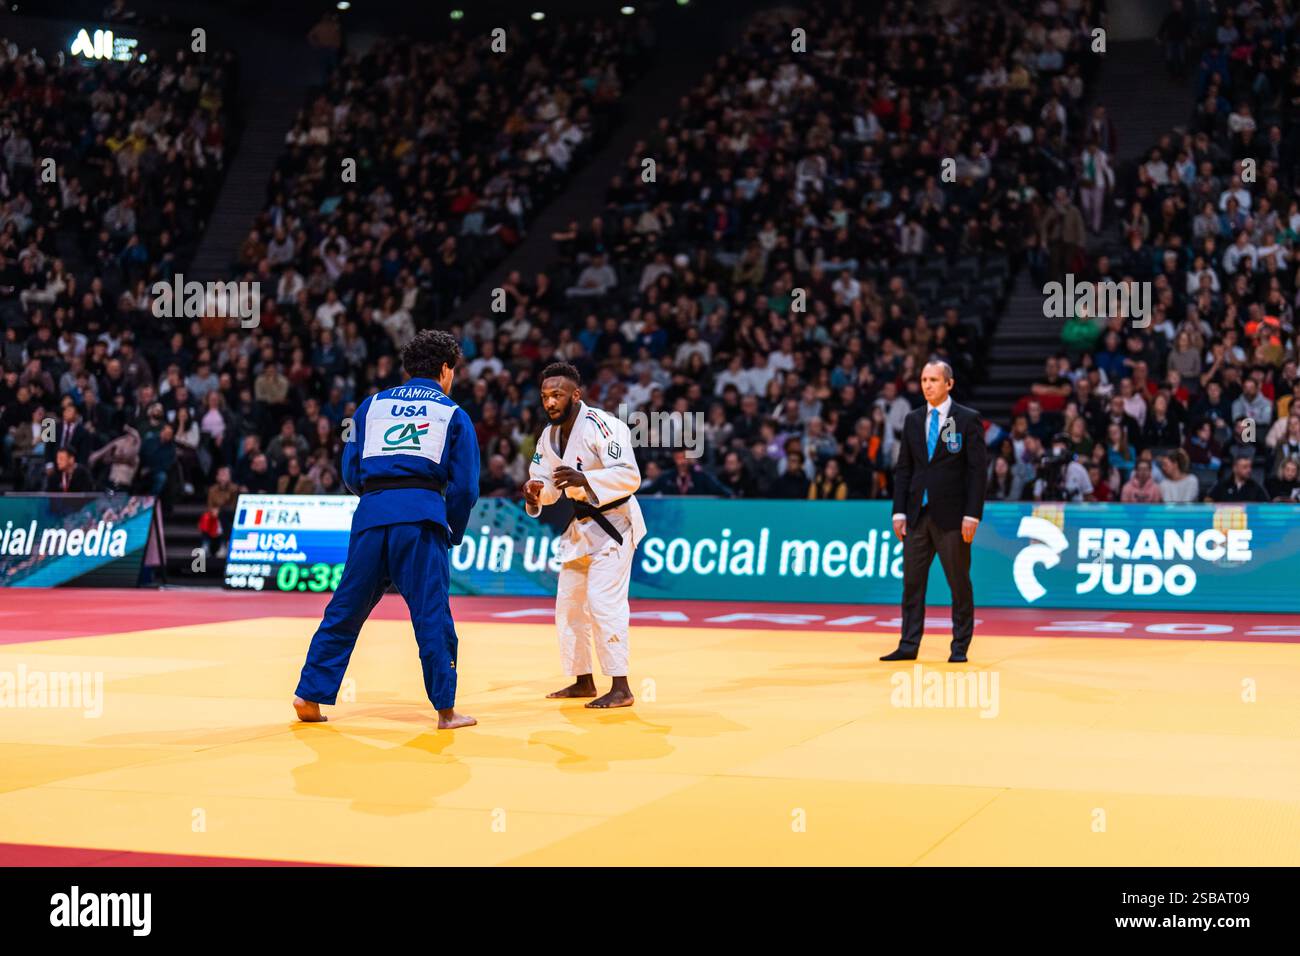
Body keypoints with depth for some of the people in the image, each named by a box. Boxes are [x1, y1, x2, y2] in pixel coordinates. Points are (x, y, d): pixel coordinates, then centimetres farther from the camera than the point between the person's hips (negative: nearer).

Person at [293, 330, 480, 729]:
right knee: (431, 612, 1)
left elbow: (350, 473, 15)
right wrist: (454, 532, 20)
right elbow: (464, 486, 6)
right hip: (422, 516, -3)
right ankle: (445, 709, 3)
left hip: (371, 515, 3)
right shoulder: (453, 414, 12)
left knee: (346, 607, 11)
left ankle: (310, 694, 13)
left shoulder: (372, 405, 18)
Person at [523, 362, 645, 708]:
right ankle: (583, 681, 26)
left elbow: (630, 476, -27)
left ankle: (621, 689, -12)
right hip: (581, 525, 9)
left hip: (613, 522, -9)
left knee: (603, 602, -17)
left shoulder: (601, 426, -21)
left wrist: (584, 479, -38)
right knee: (568, 603, 12)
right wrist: (535, 492, -14)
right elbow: (546, 479, 10)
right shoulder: (550, 435, 5)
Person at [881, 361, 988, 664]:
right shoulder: (912, 420, 11)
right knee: (912, 582, 4)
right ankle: (908, 646, 10)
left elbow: (978, 469, -6)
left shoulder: (968, 419, -2)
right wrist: (899, 512, 4)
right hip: (917, 514, 4)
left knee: (959, 583, 2)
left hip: (951, 515, -4)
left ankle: (960, 647, 10)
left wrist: (972, 514, -12)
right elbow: (903, 468, 11)